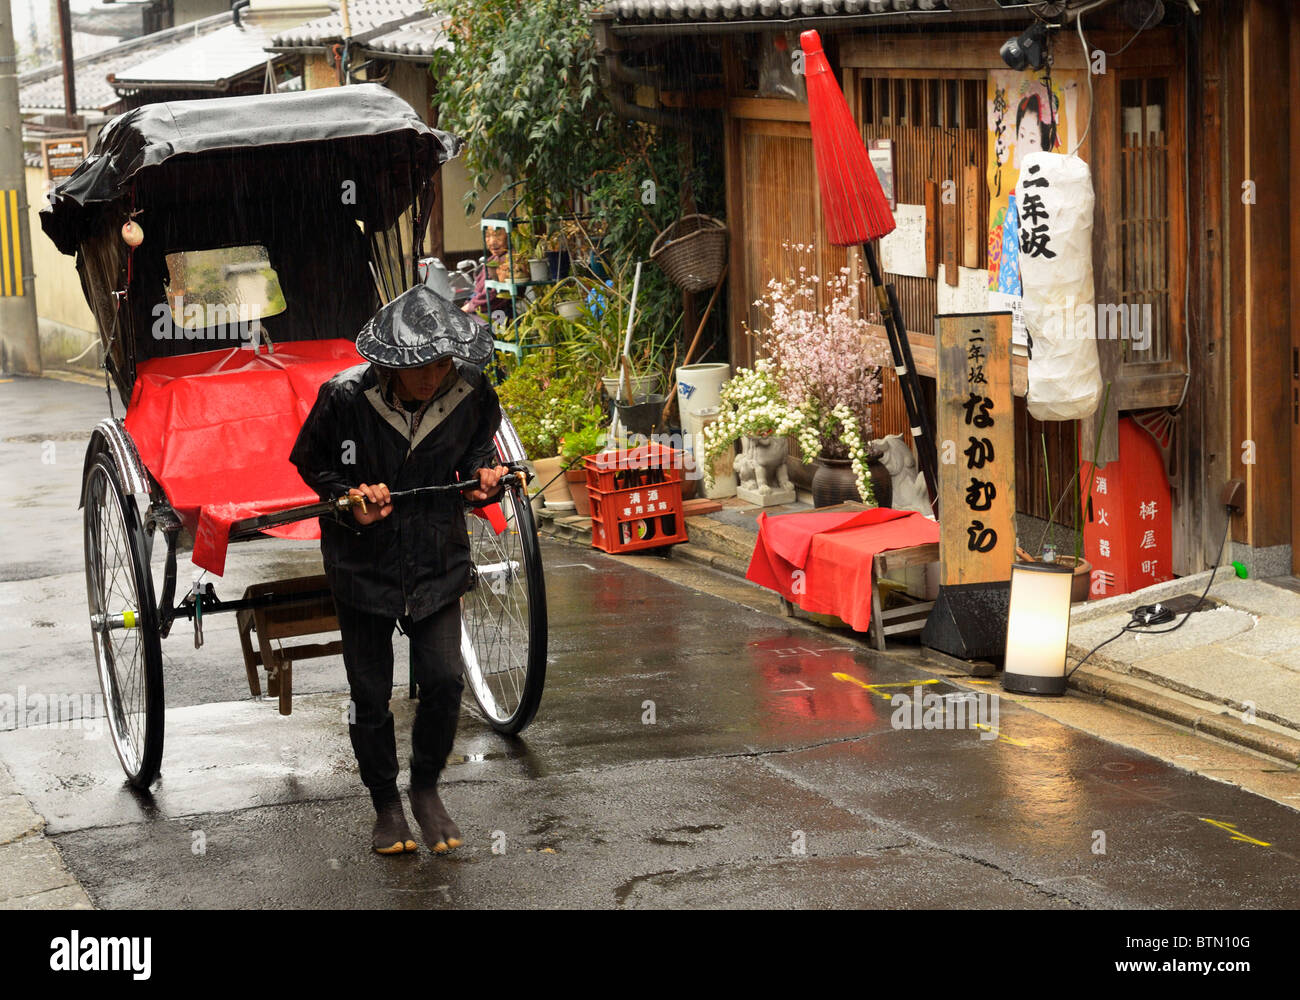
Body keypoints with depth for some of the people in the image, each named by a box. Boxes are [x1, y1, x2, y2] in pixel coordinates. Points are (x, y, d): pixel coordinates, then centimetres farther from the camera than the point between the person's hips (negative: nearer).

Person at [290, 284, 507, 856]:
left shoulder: (471, 395, -12)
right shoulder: (345, 397, -20)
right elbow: (309, 461, -4)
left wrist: (483, 475, -9)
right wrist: (350, 497, -21)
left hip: (437, 561, 2)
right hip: (363, 566, -2)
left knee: (443, 681, -4)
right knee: (370, 695, 6)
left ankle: (426, 789, 20)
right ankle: (386, 805, 26)